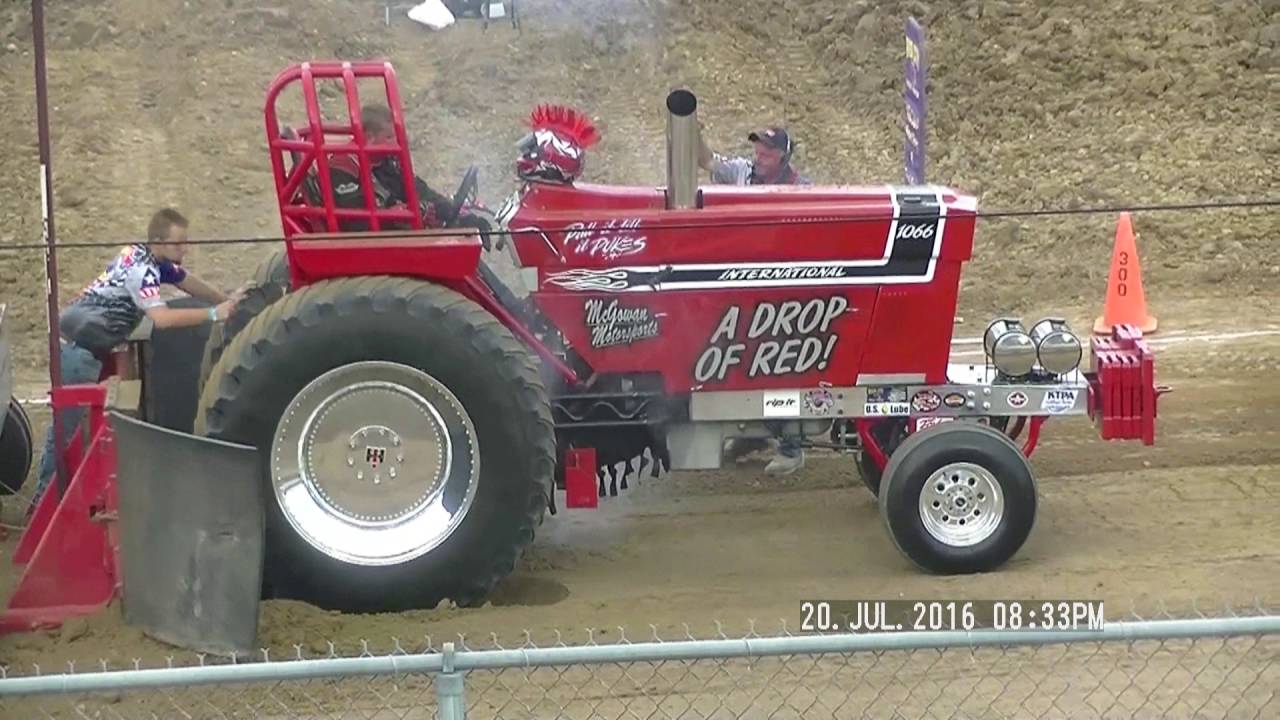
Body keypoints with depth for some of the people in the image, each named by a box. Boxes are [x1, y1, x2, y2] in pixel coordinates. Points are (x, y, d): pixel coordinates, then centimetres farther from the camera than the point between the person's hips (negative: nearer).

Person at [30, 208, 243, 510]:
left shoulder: (149, 256, 6)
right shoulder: (141, 269, -22)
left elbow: (188, 282, 18)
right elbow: (161, 317, -35)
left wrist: (227, 300, 6)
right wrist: (213, 315, -35)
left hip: (85, 342, 10)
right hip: (78, 345, -10)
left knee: (71, 418, 15)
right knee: (66, 424, -6)